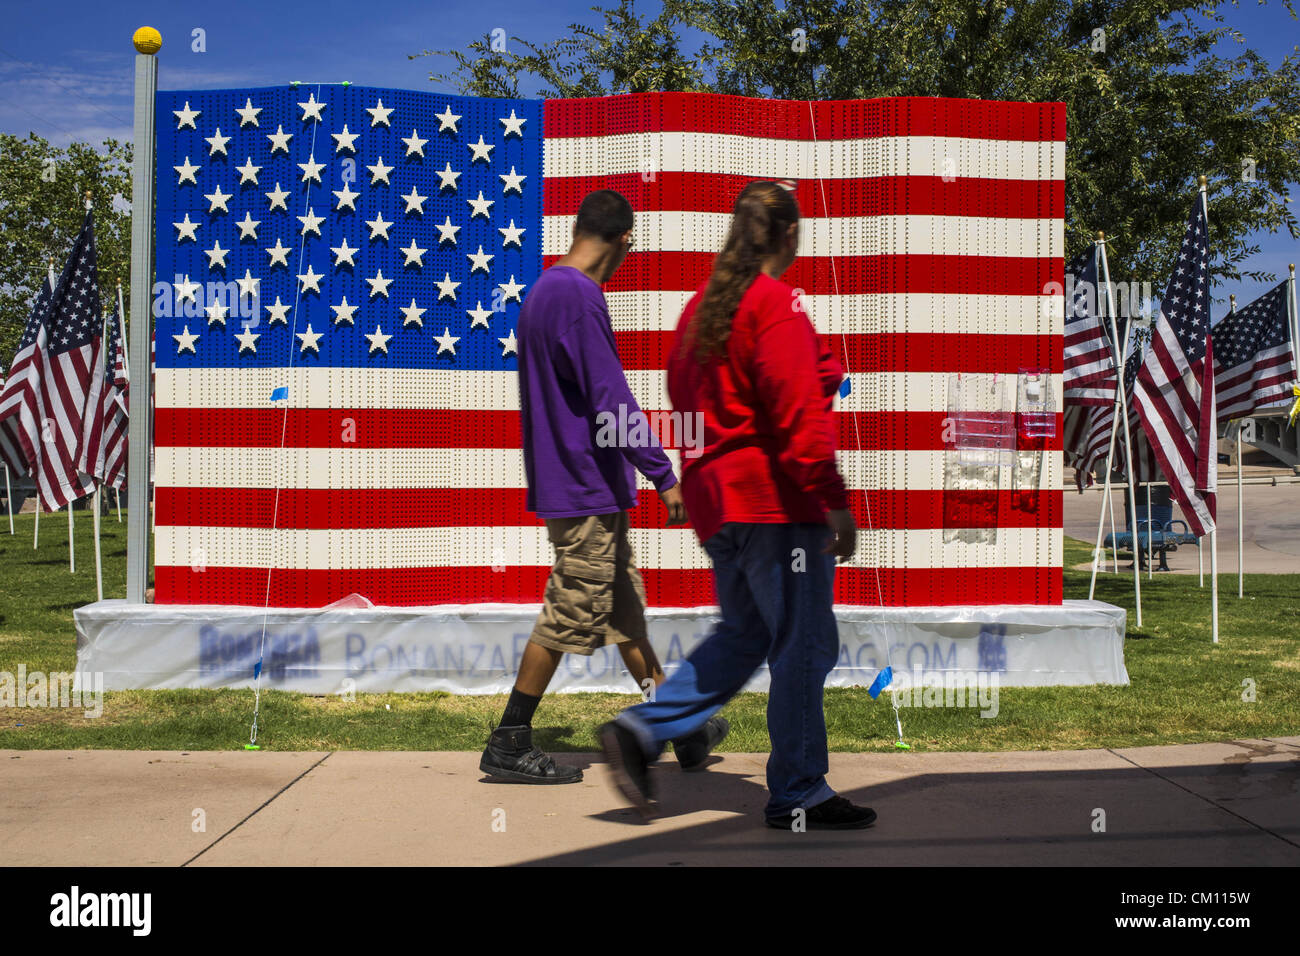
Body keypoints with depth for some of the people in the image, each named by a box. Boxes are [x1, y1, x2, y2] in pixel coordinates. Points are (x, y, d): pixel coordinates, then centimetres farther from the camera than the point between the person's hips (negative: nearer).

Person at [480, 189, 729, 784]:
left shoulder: (542, 292, 14)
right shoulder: (580, 298, -17)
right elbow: (611, 399, -23)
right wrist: (663, 475, -19)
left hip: (570, 484, 10)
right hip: (587, 489, -10)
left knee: (626, 610, 14)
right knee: (570, 616, -3)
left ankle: (683, 733, 23)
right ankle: (509, 746, 6)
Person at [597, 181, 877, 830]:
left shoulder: (704, 303, 13)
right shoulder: (777, 302, -11)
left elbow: (681, 393, 19)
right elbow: (798, 410, -19)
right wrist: (833, 498, -17)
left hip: (715, 494, 9)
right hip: (776, 497, -8)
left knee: (744, 635, 18)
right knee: (804, 644, 1)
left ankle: (640, 729, 7)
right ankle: (797, 795, 7)